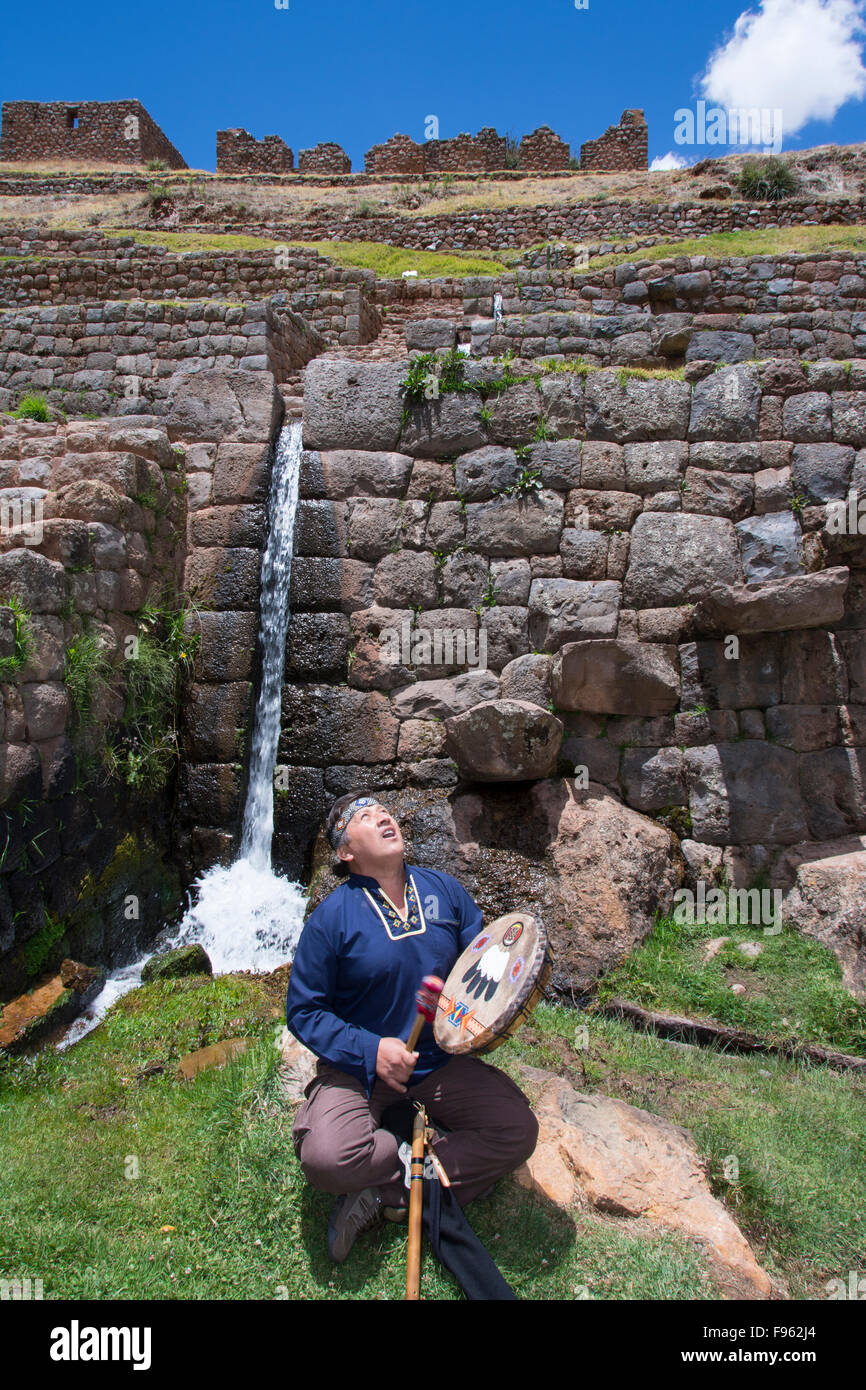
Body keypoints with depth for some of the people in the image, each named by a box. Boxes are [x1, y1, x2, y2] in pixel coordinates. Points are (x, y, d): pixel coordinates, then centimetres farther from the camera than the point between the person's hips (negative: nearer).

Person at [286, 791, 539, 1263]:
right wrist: (371, 1049, -19)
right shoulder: (331, 917, -10)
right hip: (359, 1066, -3)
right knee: (325, 1158, -30)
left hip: (442, 1062, 4)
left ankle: (384, 1194, -7)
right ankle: (426, 1161, -1)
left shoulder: (445, 890, 1)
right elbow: (304, 1011, -6)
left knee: (519, 1132, -15)